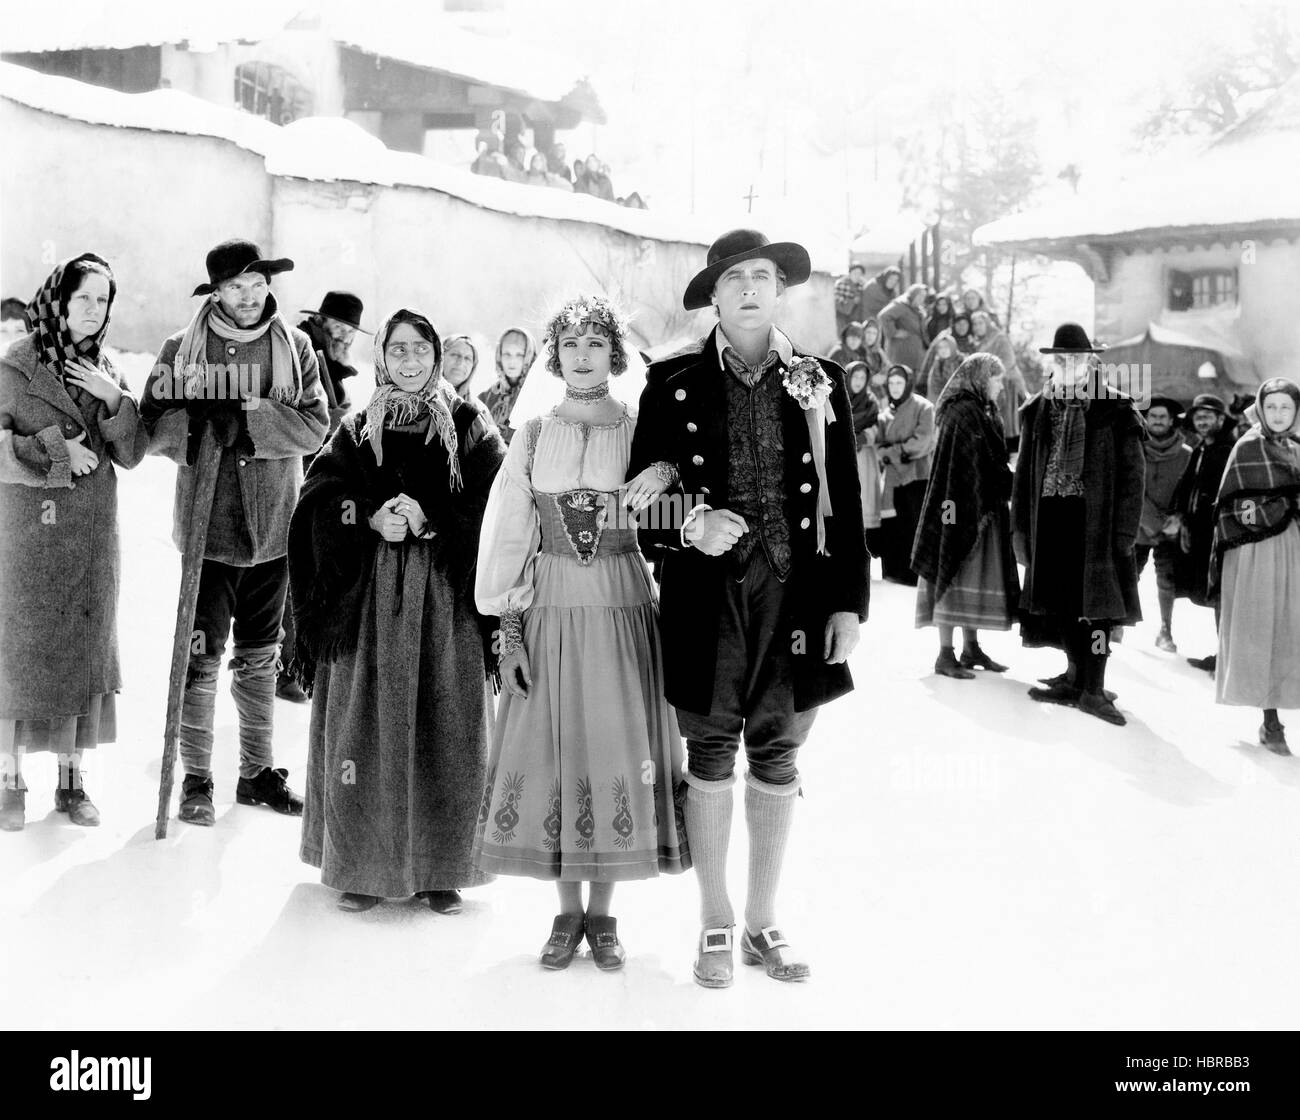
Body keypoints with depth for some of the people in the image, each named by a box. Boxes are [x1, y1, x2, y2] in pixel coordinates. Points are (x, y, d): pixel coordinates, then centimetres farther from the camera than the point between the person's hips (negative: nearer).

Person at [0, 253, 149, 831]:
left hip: (93, 536, 4)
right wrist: (54, 451, -16)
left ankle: (71, 780, 19)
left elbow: (131, 454, 5)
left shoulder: (105, 370, 9)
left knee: (84, 652, 8)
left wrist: (115, 400, -10)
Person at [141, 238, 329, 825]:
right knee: (201, 655, 0)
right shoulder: (183, 349, -2)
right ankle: (196, 779, 12)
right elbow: (153, 425, -4)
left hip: (273, 526, 3)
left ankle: (257, 772, 27)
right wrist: (204, 426, -23)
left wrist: (245, 420, -20)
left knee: (259, 657, 14)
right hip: (208, 523, -2)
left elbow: (316, 425, -7)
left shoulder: (294, 346, 1)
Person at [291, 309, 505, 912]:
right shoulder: (358, 429, 12)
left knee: (442, 726, -1)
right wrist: (372, 519, -15)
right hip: (368, 596, 1)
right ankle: (363, 865, 8)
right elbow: (318, 500, 2)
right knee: (367, 722, -1)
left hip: (446, 595, -1)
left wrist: (430, 517, -16)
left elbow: (495, 502, -3)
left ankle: (440, 867, 8)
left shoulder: (469, 425, 8)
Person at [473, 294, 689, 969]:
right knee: (553, 753, 3)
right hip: (550, 610, 1)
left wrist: (667, 471, -22)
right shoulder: (533, 436, 5)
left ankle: (603, 913, 16)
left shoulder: (641, 431, 3)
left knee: (616, 749, 2)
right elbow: (507, 533, 4)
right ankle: (567, 911, 17)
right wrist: (508, 626, -2)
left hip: (623, 608, -1)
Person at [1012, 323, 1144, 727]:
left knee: (1094, 600, -4)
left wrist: (1125, 529, -9)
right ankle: (1076, 676, 20)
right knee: (1063, 602, 7)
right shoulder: (1038, 410, 11)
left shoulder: (1115, 411, -1)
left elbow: (1133, 473, -2)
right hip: (1050, 515, 4)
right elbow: (1024, 471, 13)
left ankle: (1092, 689, 1)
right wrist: (1020, 525, 7)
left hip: (1098, 520, -4)